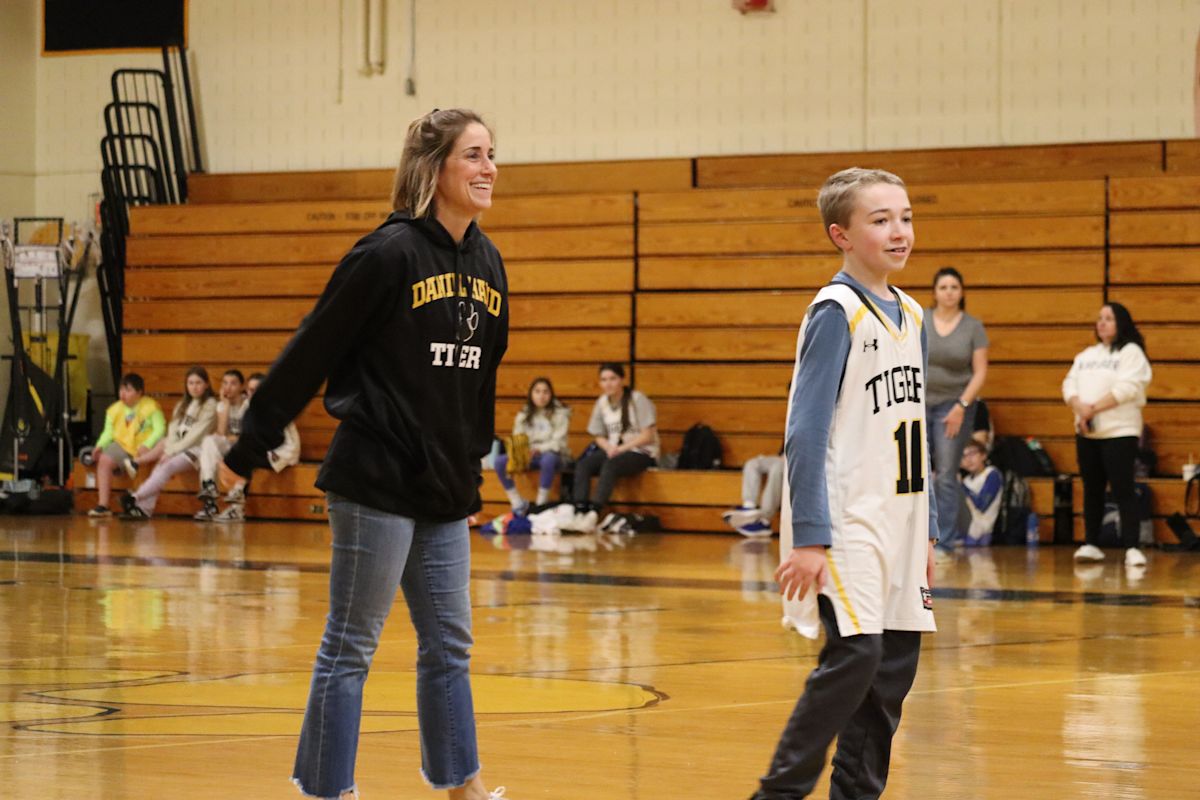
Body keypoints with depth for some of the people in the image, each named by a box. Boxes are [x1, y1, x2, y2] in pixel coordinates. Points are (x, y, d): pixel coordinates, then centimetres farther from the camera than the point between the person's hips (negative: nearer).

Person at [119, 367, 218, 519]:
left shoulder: (210, 405, -1)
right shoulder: (182, 406, 21)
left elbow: (196, 434, -10)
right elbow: (173, 430, 9)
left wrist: (172, 451, -15)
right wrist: (169, 450, -10)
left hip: (196, 450, -6)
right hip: (178, 448, 6)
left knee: (166, 467, -29)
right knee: (159, 467, -24)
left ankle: (135, 498, -39)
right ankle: (145, 508, -35)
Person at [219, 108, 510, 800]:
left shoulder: (488, 263, 8)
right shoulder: (389, 253, -13)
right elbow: (311, 353, -10)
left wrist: (474, 465, 19)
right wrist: (249, 450, -7)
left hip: (446, 491, 7)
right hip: (376, 481, -7)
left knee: (450, 645, 12)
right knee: (351, 648, 0)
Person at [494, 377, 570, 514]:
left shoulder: (560, 413, -3)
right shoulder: (523, 415, 10)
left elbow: (558, 442, -11)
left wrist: (538, 449, -28)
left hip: (551, 454, -4)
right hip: (527, 455, 4)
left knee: (548, 459, -41)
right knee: (500, 461, -21)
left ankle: (541, 504, -29)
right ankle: (518, 503, -10)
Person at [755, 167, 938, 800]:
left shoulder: (910, 316, 12)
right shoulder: (836, 312, -11)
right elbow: (806, 429, -14)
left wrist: (927, 533, 16)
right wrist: (809, 536, -19)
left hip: (898, 523, 8)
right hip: (846, 524, -8)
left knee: (895, 664, 5)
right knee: (855, 653, -16)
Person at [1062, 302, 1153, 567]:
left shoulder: (1131, 352, -3)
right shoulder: (1086, 355, 17)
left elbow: (1127, 388, -15)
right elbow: (1069, 385, 8)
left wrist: (1094, 409, -16)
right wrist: (1080, 409, -12)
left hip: (1119, 432, -6)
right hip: (1086, 432, 6)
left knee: (1123, 490, -10)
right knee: (1092, 490, 8)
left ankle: (1131, 548, -12)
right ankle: (1091, 544, 14)